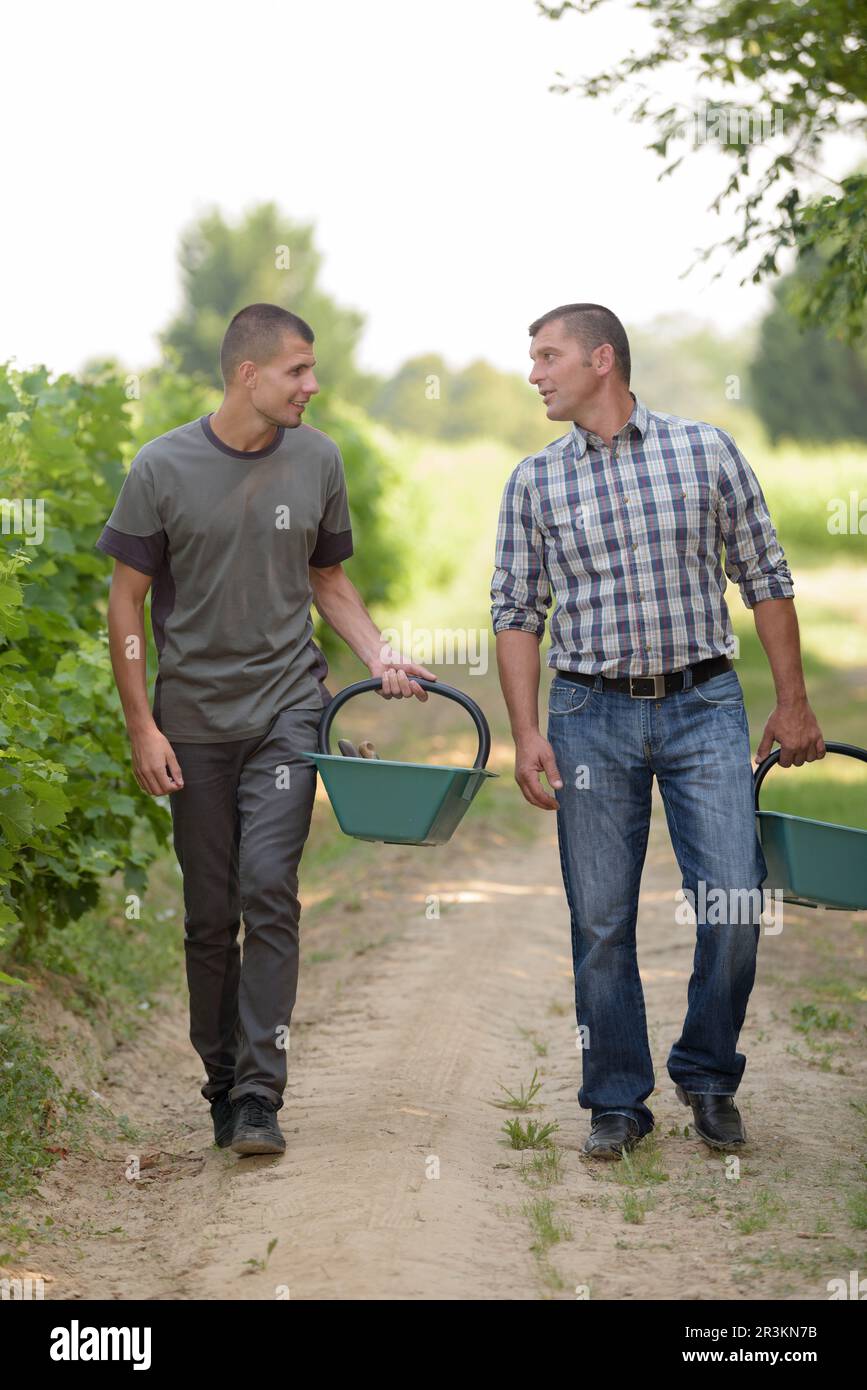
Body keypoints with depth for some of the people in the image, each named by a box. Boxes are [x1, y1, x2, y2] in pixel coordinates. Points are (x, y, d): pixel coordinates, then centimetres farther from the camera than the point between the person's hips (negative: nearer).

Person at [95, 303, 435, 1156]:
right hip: (194, 721, -1)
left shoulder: (316, 460, 5)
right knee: (209, 915, 6)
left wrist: (380, 657, 1)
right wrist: (141, 725, -5)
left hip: (287, 708, 1)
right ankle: (221, 1080, 21)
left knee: (269, 888, -13)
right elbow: (126, 600, 0)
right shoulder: (164, 468, -4)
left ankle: (259, 1094, -11)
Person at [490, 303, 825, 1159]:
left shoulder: (706, 451, 2)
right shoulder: (534, 483, 6)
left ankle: (708, 1074, 14)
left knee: (734, 903, -7)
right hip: (591, 712, 1)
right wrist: (526, 732, -3)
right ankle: (616, 1100, 15)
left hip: (704, 706, -1)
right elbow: (517, 611, 7)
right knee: (600, 918, 2)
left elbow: (765, 578, 6)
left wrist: (793, 703, 4)